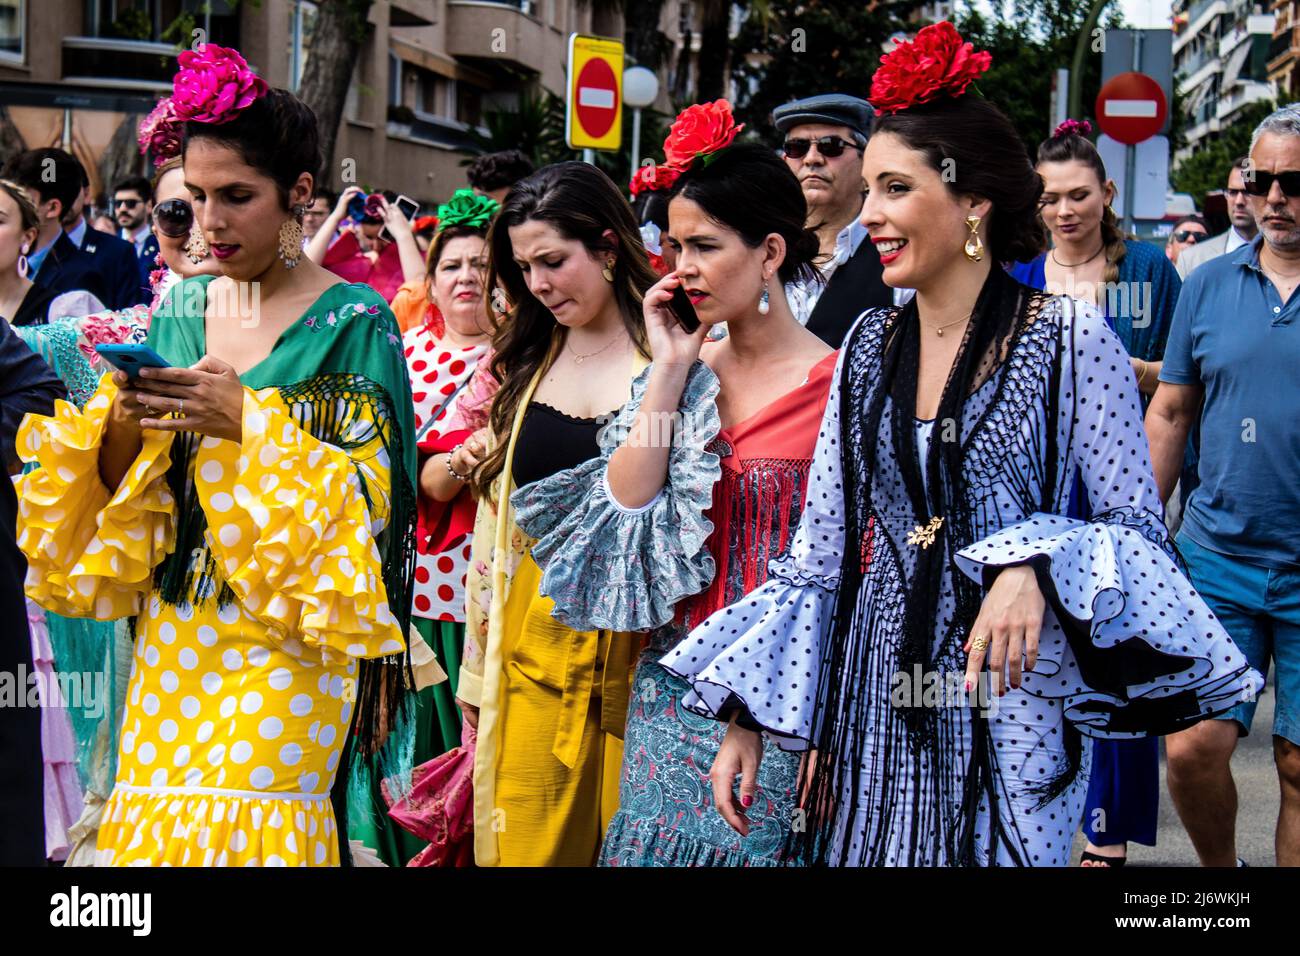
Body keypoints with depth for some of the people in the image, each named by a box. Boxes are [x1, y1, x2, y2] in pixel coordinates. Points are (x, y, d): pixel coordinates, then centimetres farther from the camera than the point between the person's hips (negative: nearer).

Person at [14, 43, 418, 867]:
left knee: (257, 822, -10)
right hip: (172, 638, 5)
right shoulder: (180, 313, 9)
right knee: (150, 812, 6)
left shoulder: (353, 323, -6)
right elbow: (116, 486, 11)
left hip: (284, 638, -5)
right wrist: (121, 426, -11)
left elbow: (365, 496, -10)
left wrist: (250, 423, -20)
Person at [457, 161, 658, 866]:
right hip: (531, 642, 4)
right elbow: (494, 513, 15)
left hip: (633, 645, -4)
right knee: (526, 843, 6)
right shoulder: (527, 360, 12)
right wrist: (475, 661, 14)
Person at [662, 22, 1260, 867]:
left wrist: (1037, 566, -26)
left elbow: (1139, 530, -5)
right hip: (875, 698, 5)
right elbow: (819, 551, 8)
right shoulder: (871, 344, 6)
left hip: (1006, 697, -4)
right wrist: (746, 716, 3)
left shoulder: (1071, 340, -8)